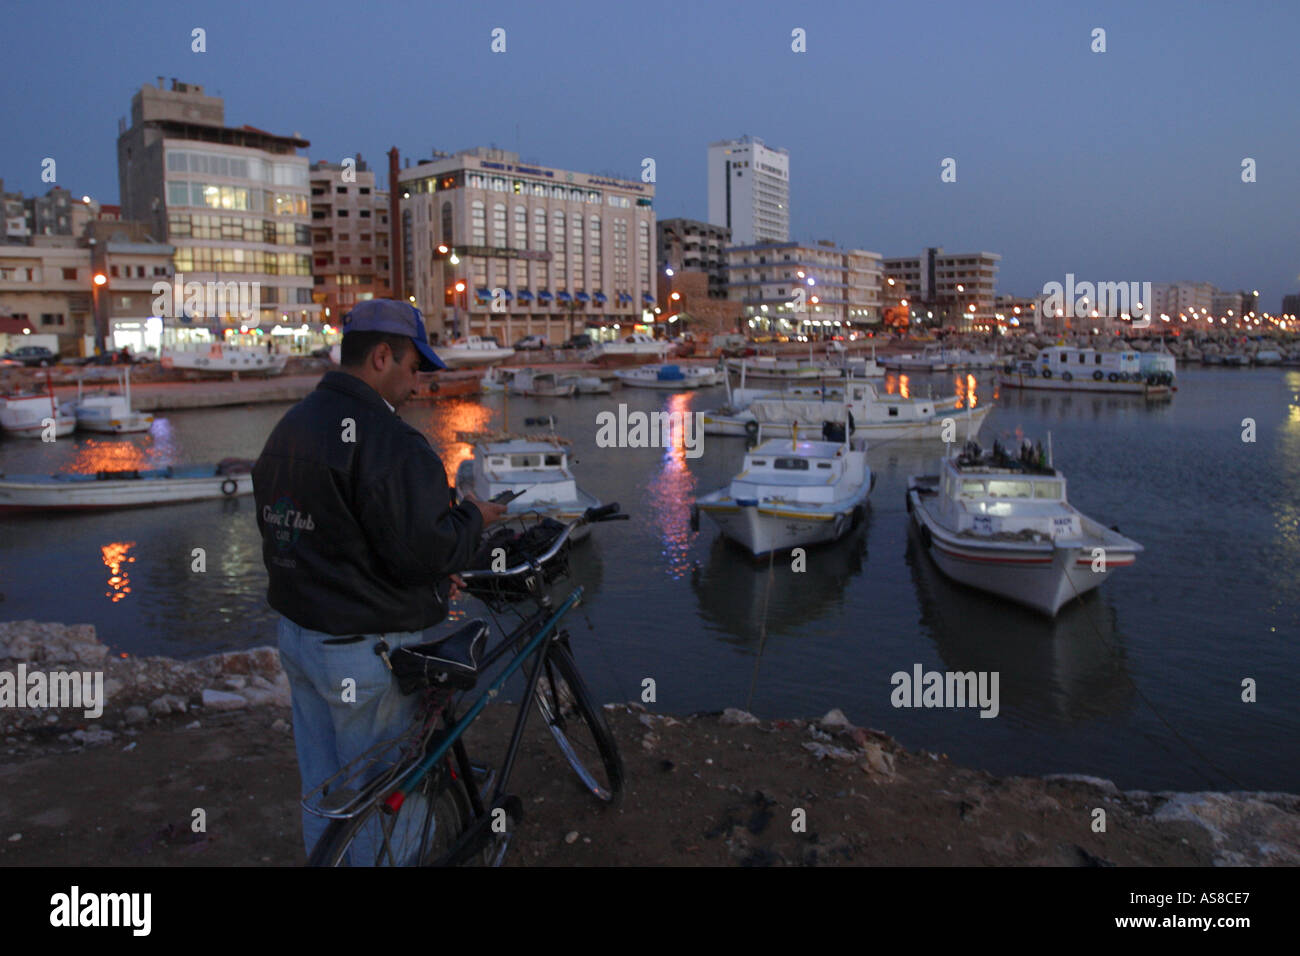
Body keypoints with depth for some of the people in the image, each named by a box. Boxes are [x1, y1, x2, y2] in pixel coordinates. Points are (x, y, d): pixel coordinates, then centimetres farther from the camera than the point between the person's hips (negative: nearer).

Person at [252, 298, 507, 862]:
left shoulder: (288, 427, 9)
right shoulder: (387, 441, -22)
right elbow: (424, 551, -28)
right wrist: (472, 516, -6)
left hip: (298, 633, 9)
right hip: (367, 651, -9)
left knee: (323, 793, 22)